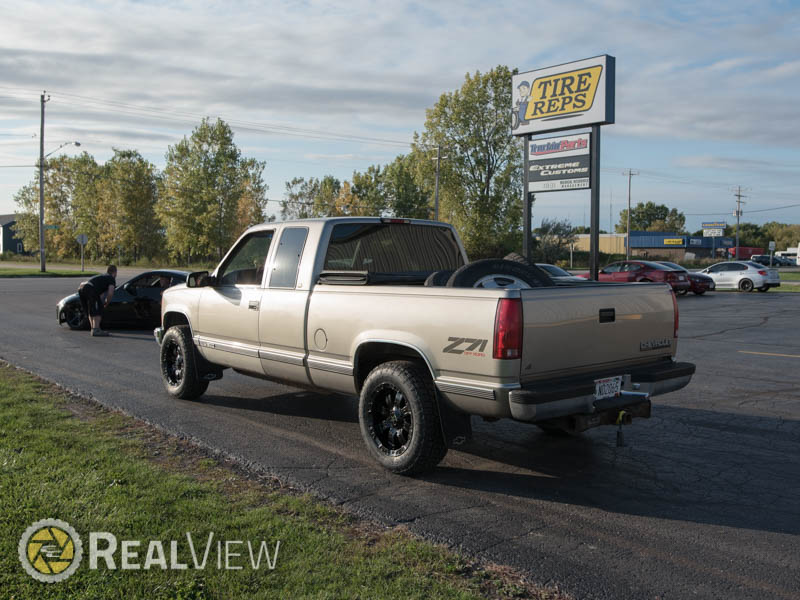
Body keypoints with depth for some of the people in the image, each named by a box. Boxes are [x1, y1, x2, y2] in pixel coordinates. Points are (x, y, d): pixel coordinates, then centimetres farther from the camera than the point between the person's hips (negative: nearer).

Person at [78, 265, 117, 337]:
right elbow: (110, 293, -2)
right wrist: (106, 303, 13)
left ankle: (93, 329, 26)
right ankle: (96, 330, -6)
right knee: (97, 311, 0)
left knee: (91, 311, 20)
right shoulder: (111, 279, 13)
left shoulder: (101, 277, 37)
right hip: (90, 289, -8)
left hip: (81, 289, 8)